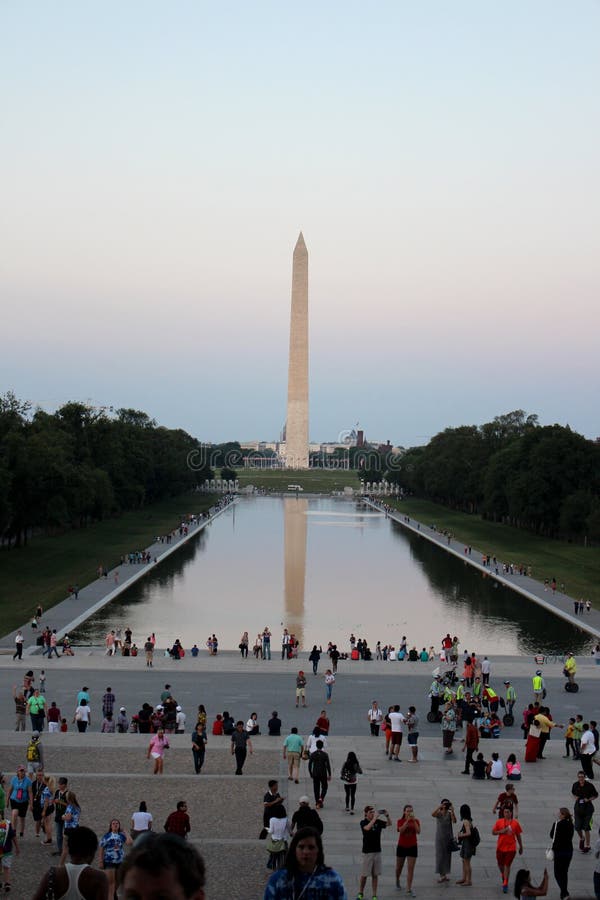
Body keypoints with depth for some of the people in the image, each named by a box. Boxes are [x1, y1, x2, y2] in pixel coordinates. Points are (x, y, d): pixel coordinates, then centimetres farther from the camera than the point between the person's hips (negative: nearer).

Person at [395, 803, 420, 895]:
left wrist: (414, 821, -24)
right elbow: (400, 830, -23)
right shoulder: (400, 821, -4)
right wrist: (407, 821, -28)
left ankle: (409, 890, -7)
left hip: (412, 847, 0)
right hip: (401, 846, 0)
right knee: (399, 867, 14)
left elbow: (418, 831, -17)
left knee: (411, 869, -8)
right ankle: (397, 881, 44)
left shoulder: (416, 821, 0)